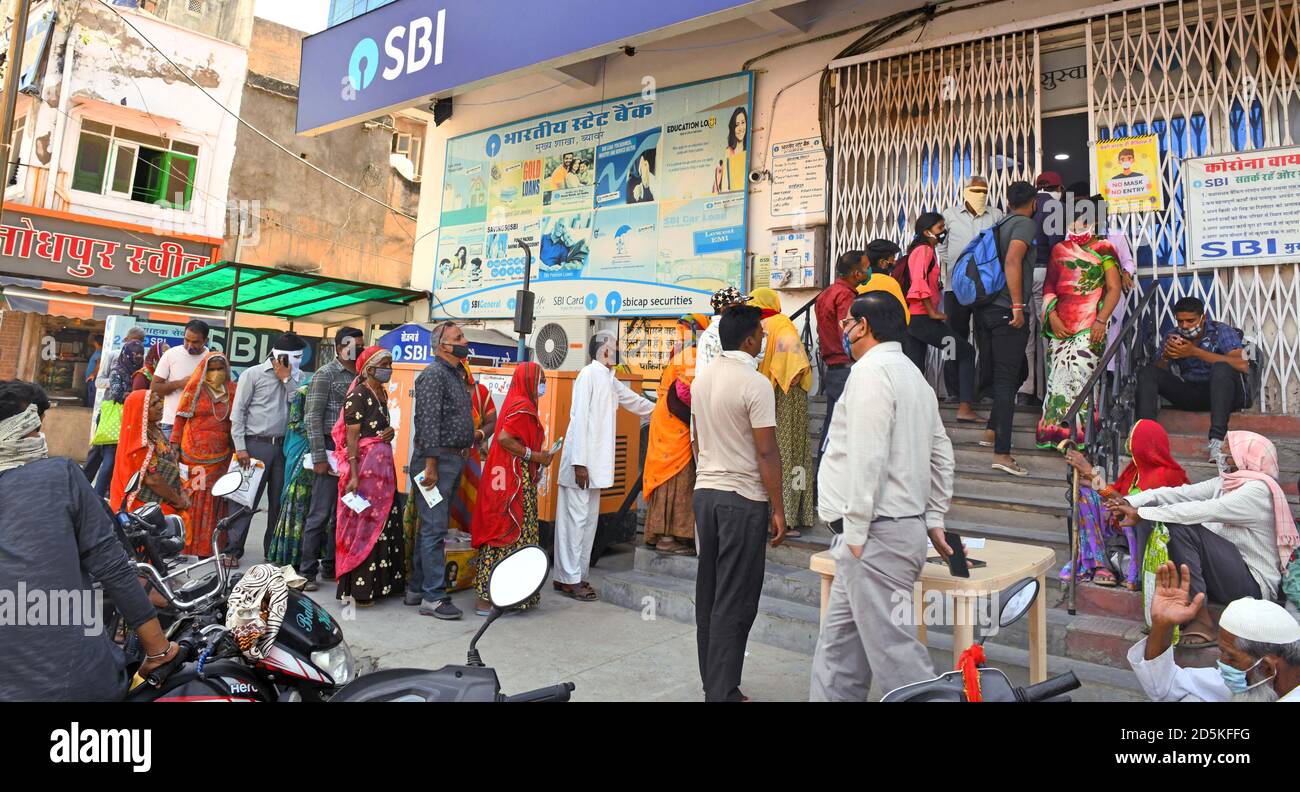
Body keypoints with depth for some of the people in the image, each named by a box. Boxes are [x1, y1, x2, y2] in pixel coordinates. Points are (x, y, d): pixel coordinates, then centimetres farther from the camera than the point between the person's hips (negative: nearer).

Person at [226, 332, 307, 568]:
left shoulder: (295, 377, 11)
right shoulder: (253, 374, 0)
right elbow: (238, 412, -3)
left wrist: (287, 379, -7)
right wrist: (240, 447, -9)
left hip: (283, 445, 4)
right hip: (256, 444, -4)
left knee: (279, 500, 8)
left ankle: (274, 550, 18)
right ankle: (233, 550, 10)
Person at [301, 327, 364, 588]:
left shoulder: (360, 377, 12)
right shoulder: (326, 374, -4)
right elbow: (312, 418, -9)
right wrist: (319, 457, -14)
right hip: (332, 451, -6)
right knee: (321, 514, -2)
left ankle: (331, 566, 23)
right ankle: (307, 571, 9)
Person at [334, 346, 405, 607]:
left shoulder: (383, 393, 14)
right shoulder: (358, 395, -11)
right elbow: (351, 436, -15)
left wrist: (389, 432, 4)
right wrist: (353, 475, -21)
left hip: (384, 462, 9)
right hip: (364, 463, -8)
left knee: (385, 522, 11)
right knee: (362, 524, -3)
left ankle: (383, 583, 20)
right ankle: (357, 589, 6)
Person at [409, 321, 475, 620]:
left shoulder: (457, 374, 18)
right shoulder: (434, 374, -11)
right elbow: (428, 422, -17)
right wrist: (430, 465, -20)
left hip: (454, 461, 9)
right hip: (437, 461, -9)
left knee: (434, 527, 14)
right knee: (435, 528, -5)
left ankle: (416, 588, 24)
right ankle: (433, 597, 2)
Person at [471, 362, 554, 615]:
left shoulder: (518, 404, 17)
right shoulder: (522, 406, -14)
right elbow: (504, 438, -24)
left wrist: (539, 455, 8)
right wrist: (534, 456, -17)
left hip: (515, 478, 10)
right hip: (515, 480, -10)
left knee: (506, 533, 13)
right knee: (510, 534, -6)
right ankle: (486, 599, 0)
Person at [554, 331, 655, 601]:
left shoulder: (611, 381, 17)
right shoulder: (589, 374, -9)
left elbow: (636, 402, 32)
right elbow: (579, 418, -15)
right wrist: (579, 462, -19)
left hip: (596, 463, 9)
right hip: (582, 461, -9)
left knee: (589, 520, 11)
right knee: (575, 518, -4)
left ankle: (574, 575, 19)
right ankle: (570, 579, 4)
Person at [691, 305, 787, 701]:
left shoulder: (702, 379, 8)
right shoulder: (755, 384, -15)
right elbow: (766, 453, -16)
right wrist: (778, 509, -9)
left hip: (705, 493, 8)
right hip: (743, 499, -8)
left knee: (708, 592, 14)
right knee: (735, 601, 0)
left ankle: (712, 683, 25)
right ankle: (723, 692, 6)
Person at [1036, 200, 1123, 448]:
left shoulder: (1103, 249, 7)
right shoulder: (1059, 249, 17)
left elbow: (1114, 288, 2)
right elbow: (1048, 286, 13)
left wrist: (1102, 320, -9)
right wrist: (1053, 317, -1)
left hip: (1090, 327, -3)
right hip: (1060, 325, 3)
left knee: (1078, 372, -13)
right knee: (1058, 374, -2)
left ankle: (1077, 435, -7)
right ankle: (1054, 433, 2)